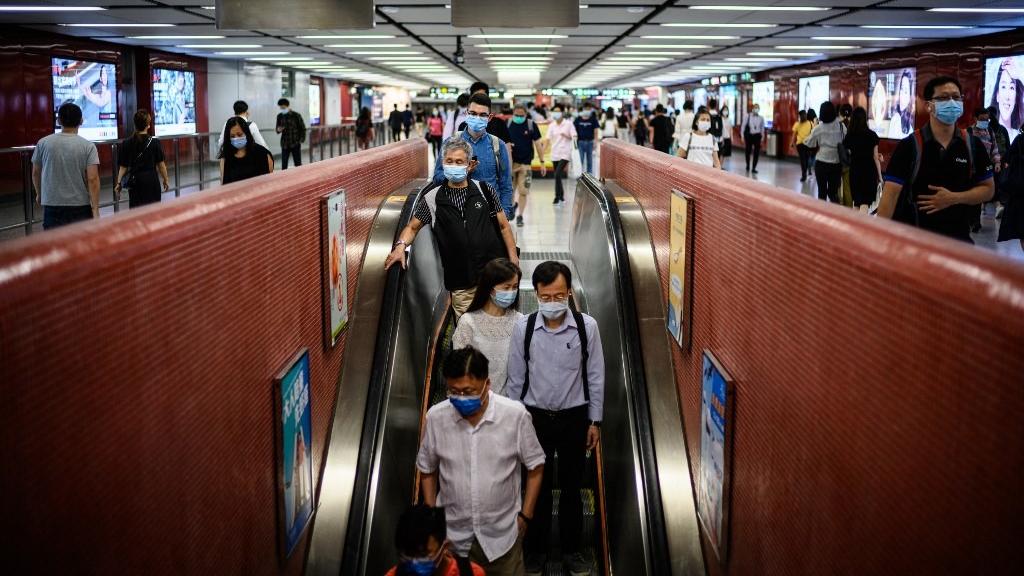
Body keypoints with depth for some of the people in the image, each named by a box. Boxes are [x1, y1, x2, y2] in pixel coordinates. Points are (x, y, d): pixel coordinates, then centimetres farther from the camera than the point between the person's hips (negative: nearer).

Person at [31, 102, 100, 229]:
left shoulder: (43, 143, 1)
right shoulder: (88, 146, -6)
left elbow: (35, 173, 12)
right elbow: (92, 179, -13)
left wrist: (39, 194, 29)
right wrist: (95, 210, -11)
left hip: (52, 207, 1)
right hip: (80, 207, -1)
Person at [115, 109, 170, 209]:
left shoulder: (126, 143, -1)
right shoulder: (155, 142, -6)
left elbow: (123, 166, 0)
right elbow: (160, 164, -2)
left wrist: (119, 183, 6)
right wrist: (166, 180, 9)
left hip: (134, 181, 2)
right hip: (151, 180, -2)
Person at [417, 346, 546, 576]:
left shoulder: (515, 415, -20)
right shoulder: (436, 417, -15)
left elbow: (535, 465, -6)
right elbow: (427, 470, 2)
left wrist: (526, 515, -5)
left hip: (502, 533, -1)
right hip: (453, 533, 1)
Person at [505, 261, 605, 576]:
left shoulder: (587, 326, -12)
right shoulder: (523, 327, -11)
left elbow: (595, 377, -3)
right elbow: (516, 379, -1)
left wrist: (595, 421, 0)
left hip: (574, 417, 0)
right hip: (535, 417, 0)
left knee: (572, 487, 13)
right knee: (537, 487, 13)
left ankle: (572, 548, 31)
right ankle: (536, 549, 30)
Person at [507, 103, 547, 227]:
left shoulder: (531, 125, -3)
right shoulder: (507, 124, 0)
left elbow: (538, 144, 0)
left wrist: (542, 162, -3)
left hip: (525, 163, -1)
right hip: (510, 162, 1)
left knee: (523, 191, -1)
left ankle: (520, 216, 11)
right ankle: (513, 204, 36)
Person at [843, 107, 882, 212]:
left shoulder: (849, 136, -1)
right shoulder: (872, 135, -5)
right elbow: (875, 157, -3)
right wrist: (879, 175, 5)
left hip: (855, 171, 2)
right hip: (869, 171, -2)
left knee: (857, 201, 16)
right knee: (865, 203, -5)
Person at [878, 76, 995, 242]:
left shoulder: (973, 146, 2)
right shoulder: (909, 146, -9)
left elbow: (988, 189, 7)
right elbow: (890, 195, -14)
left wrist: (953, 198, -11)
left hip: (958, 237, 3)